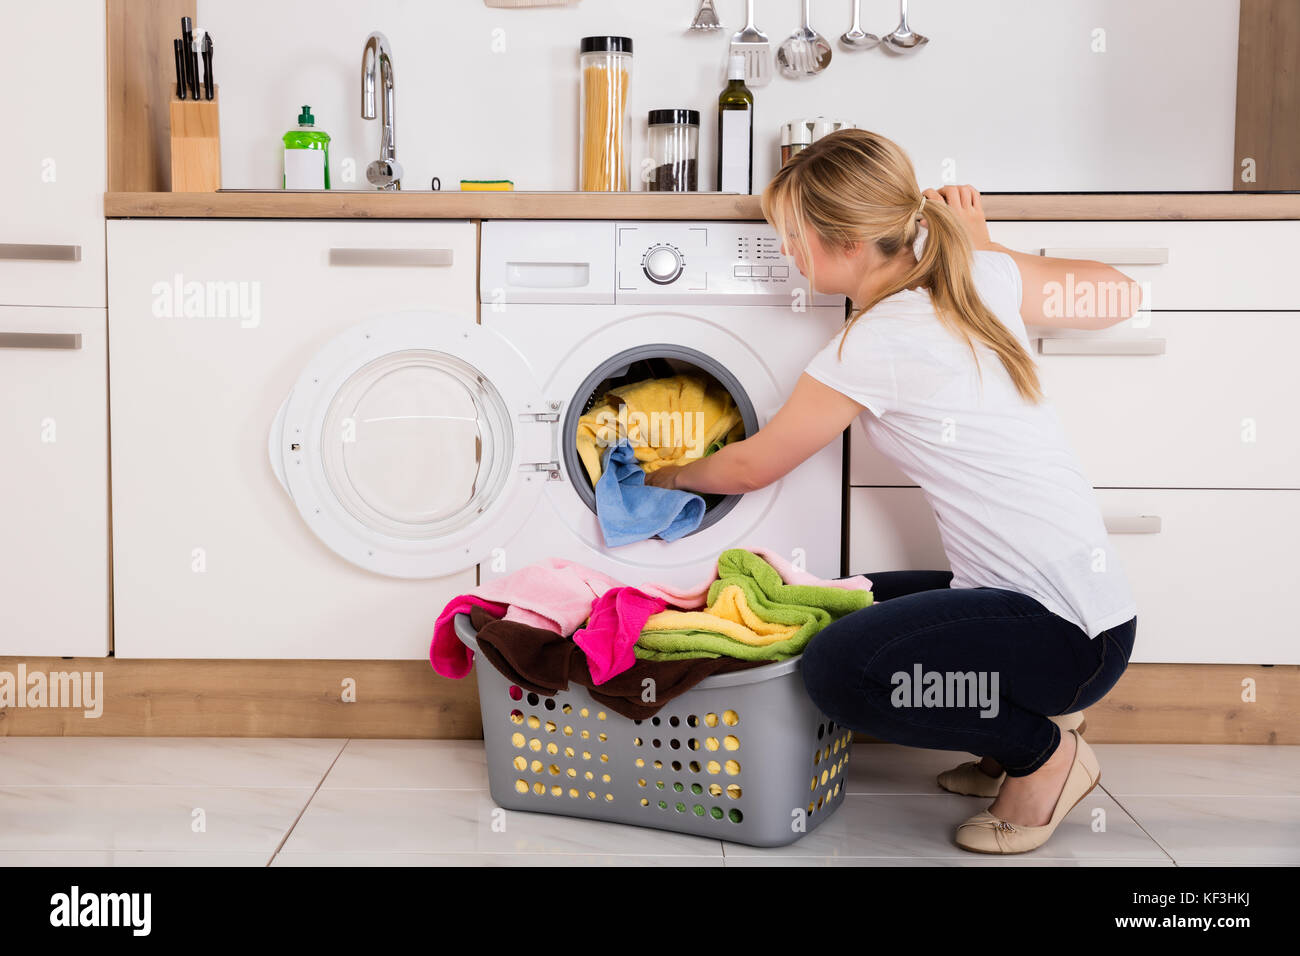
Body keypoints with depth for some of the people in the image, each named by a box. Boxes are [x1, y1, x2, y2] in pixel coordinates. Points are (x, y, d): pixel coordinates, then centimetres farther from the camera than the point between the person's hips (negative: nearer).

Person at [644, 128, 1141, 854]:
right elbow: (1122, 296, 19)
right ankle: (1031, 710, 20)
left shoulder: (875, 346, -18)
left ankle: (1046, 753, -2)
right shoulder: (984, 277, 2)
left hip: (1066, 628, -9)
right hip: (1075, 587, 9)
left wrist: (673, 476, 17)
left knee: (837, 668, -25)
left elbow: (751, 468, -4)